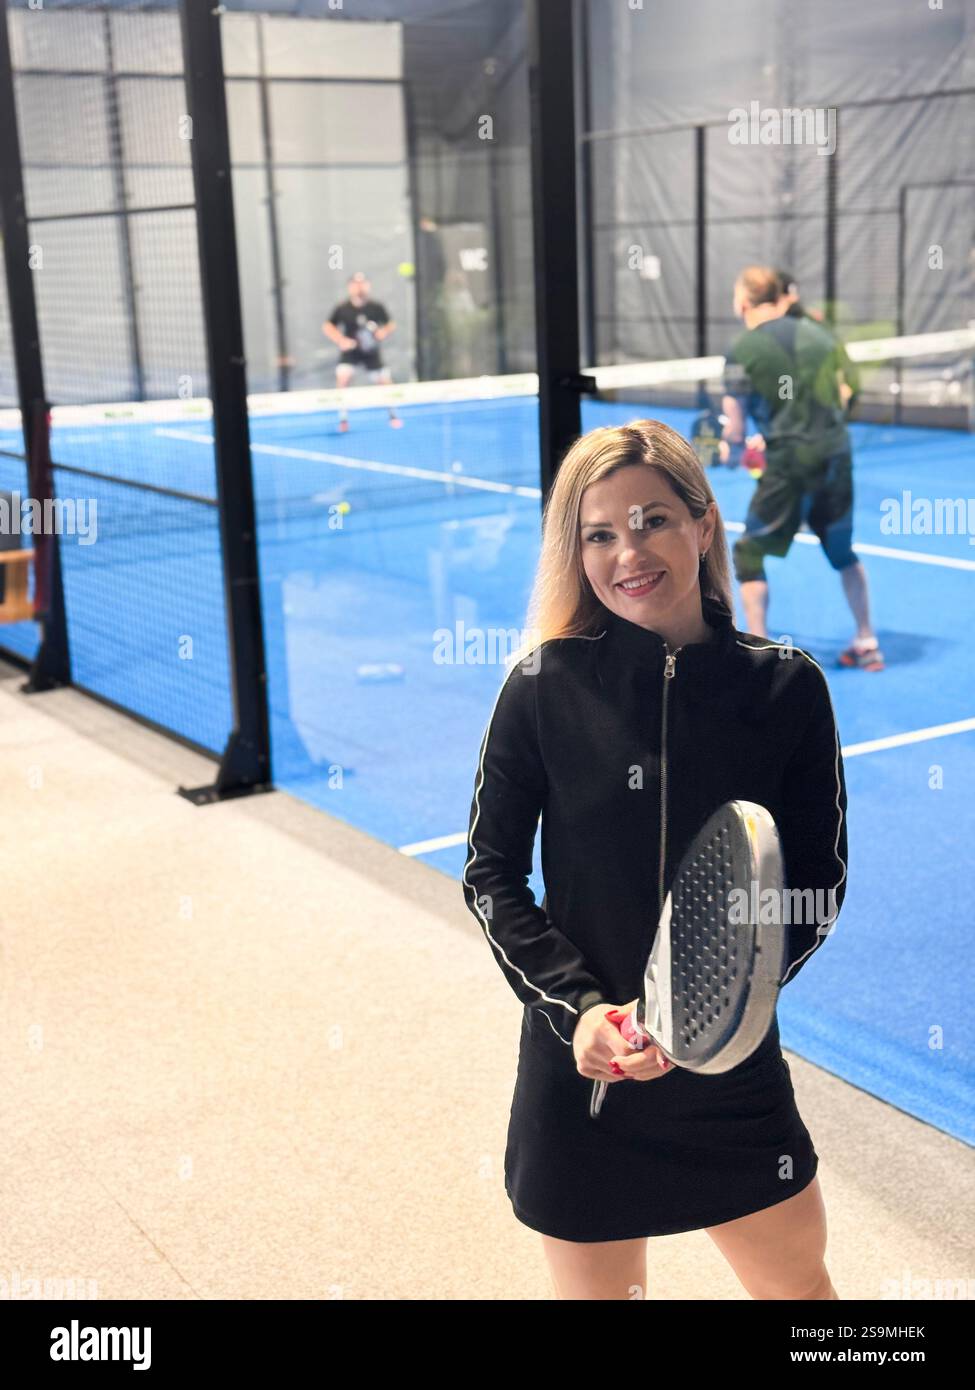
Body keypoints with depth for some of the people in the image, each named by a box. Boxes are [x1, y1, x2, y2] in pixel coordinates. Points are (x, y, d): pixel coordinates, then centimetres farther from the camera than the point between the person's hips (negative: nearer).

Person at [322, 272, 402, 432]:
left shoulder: (377, 307, -8)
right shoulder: (342, 309, -11)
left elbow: (391, 325, 4)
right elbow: (327, 327, -1)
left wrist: (384, 331, -18)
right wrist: (341, 340, -16)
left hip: (371, 352, 1)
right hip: (350, 351, -1)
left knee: (385, 381, 0)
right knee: (343, 378, -20)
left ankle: (393, 415, 24)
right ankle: (343, 418, -8)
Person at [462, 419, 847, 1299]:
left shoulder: (786, 687, -8)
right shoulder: (545, 686, -9)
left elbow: (819, 882, -4)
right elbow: (491, 876, -3)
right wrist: (578, 1008, -16)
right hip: (580, 1068, -1)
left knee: (799, 1283, 18)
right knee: (597, 1287, 15)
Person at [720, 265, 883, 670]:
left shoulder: (741, 350, -7)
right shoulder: (816, 333, 9)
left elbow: (734, 430, -5)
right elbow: (840, 397, 16)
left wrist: (731, 450, 15)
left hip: (789, 465, -5)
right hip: (837, 455, 5)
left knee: (749, 553, 9)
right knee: (842, 552, 22)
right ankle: (867, 644, 28)